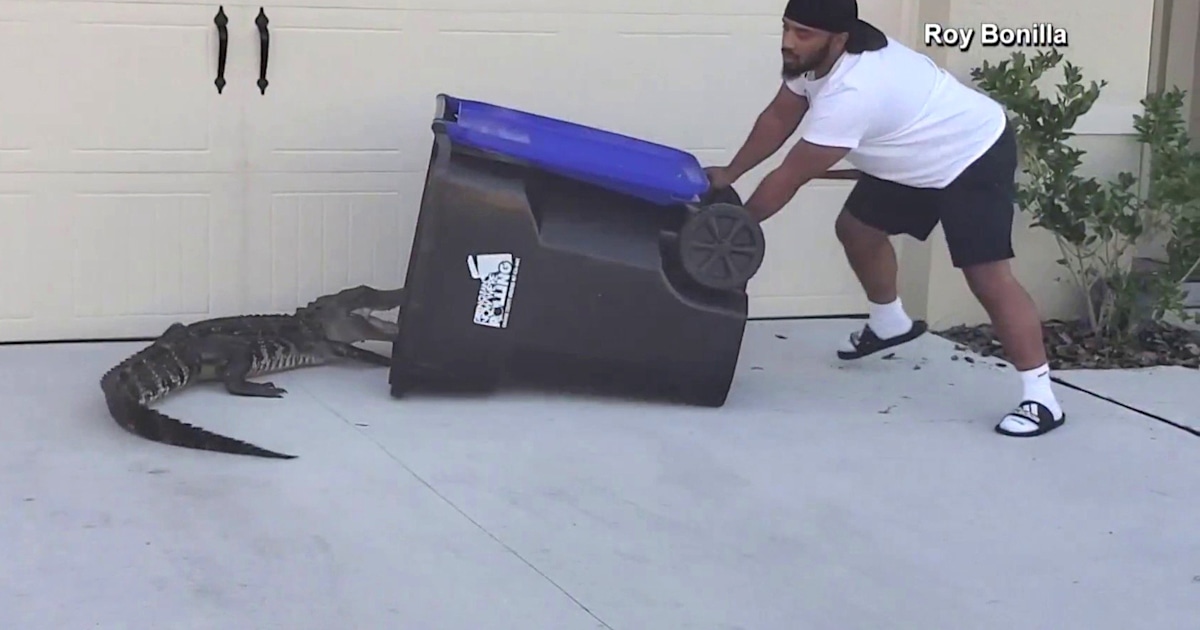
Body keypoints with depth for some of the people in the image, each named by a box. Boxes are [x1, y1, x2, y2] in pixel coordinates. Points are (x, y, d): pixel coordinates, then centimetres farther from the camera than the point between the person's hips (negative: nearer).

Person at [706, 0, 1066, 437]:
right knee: (856, 229, 17)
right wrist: (730, 174, -2)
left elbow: (790, 177, -29)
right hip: (916, 161, 10)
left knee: (987, 276, -18)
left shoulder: (851, 92, -37)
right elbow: (779, 118, 6)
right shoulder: (814, 57, -8)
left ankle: (1040, 398, -19)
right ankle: (889, 324, 40)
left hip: (975, 157, -10)